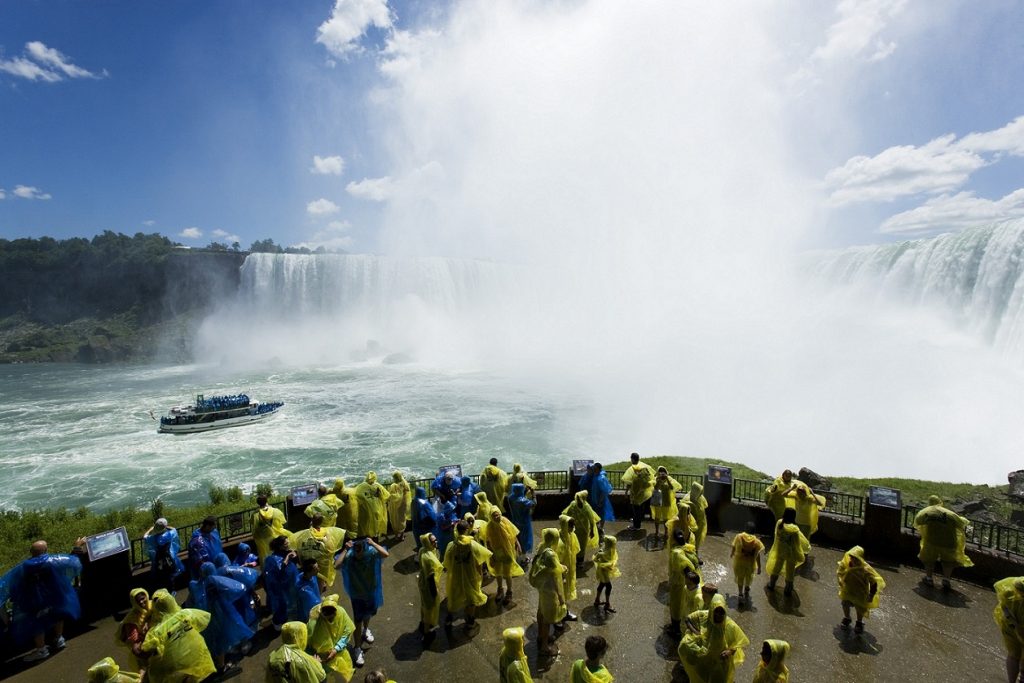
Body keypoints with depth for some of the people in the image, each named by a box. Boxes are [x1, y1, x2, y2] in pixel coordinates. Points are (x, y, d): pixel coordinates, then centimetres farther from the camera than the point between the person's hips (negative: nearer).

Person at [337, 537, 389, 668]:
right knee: (358, 621, 6)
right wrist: (345, 549, -42)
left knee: (368, 613, 28)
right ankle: (358, 649, 26)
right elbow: (336, 565, -42)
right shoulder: (349, 556, -26)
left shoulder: (371, 552, -26)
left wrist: (373, 543, -44)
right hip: (356, 594, -2)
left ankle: (366, 630, 59)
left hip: (370, 591, 2)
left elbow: (385, 554, -42)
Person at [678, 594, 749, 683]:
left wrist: (730, 651, -27)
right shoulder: (702, 616, -20)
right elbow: (688, 619, -6)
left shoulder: (730, 626, -23)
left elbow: (740, 643, -11)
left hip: (720, 663, -1)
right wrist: (694, 631, -22)